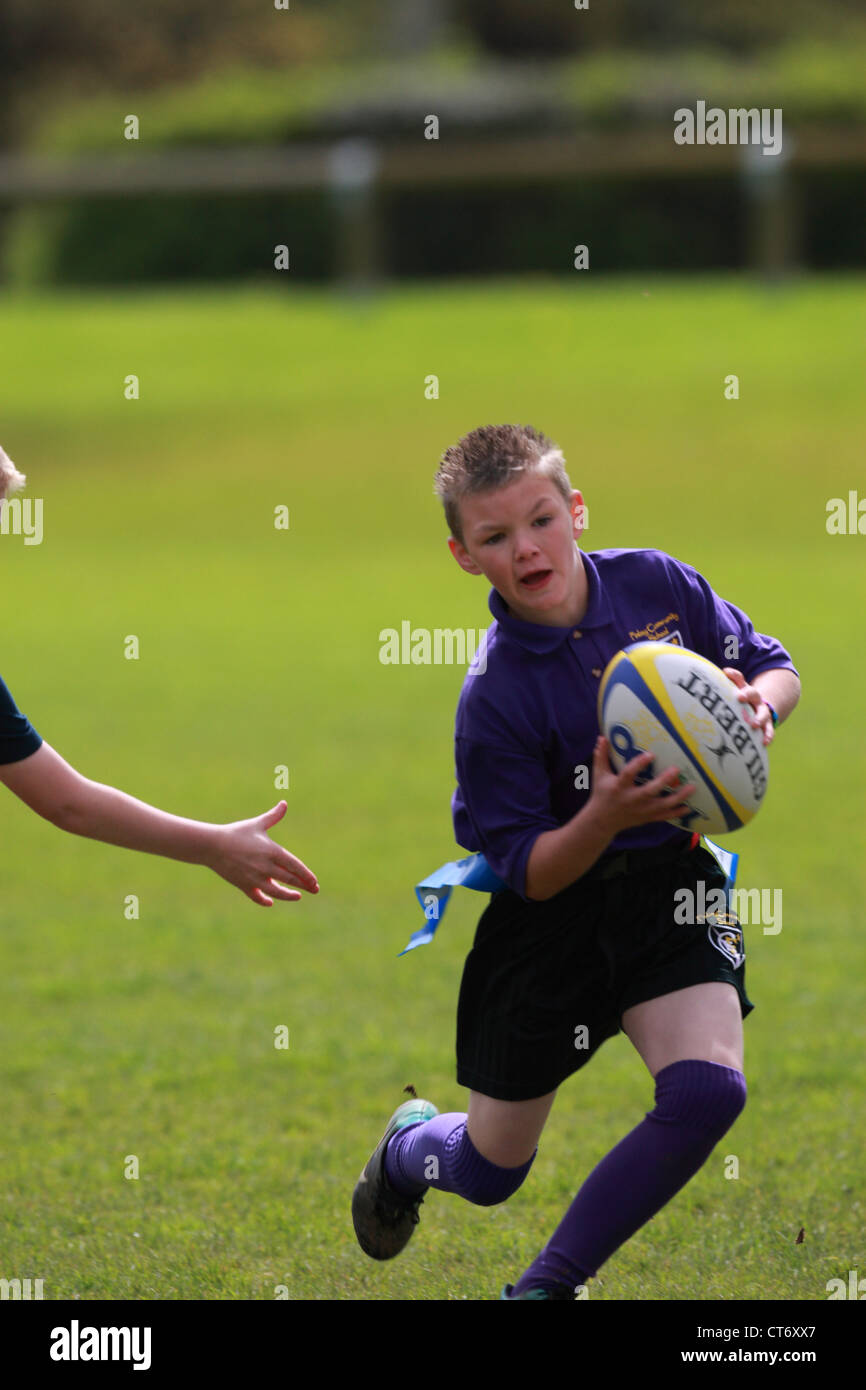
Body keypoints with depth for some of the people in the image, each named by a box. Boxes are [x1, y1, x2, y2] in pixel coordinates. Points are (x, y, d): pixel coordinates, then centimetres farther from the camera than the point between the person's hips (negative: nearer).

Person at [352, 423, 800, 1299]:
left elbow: (775, 668, 5)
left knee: (706, 1090, -24)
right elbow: (530, 873, -17)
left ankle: (547, 1286, -6)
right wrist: (605, 816, -36)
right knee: (490, 1172, 10)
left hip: (670, 883, 2)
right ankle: (410, 1145, 52)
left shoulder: (658, 585, -10)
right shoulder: (494, 697, -20)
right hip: (553, 914, -2)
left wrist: (760, 702, -19)